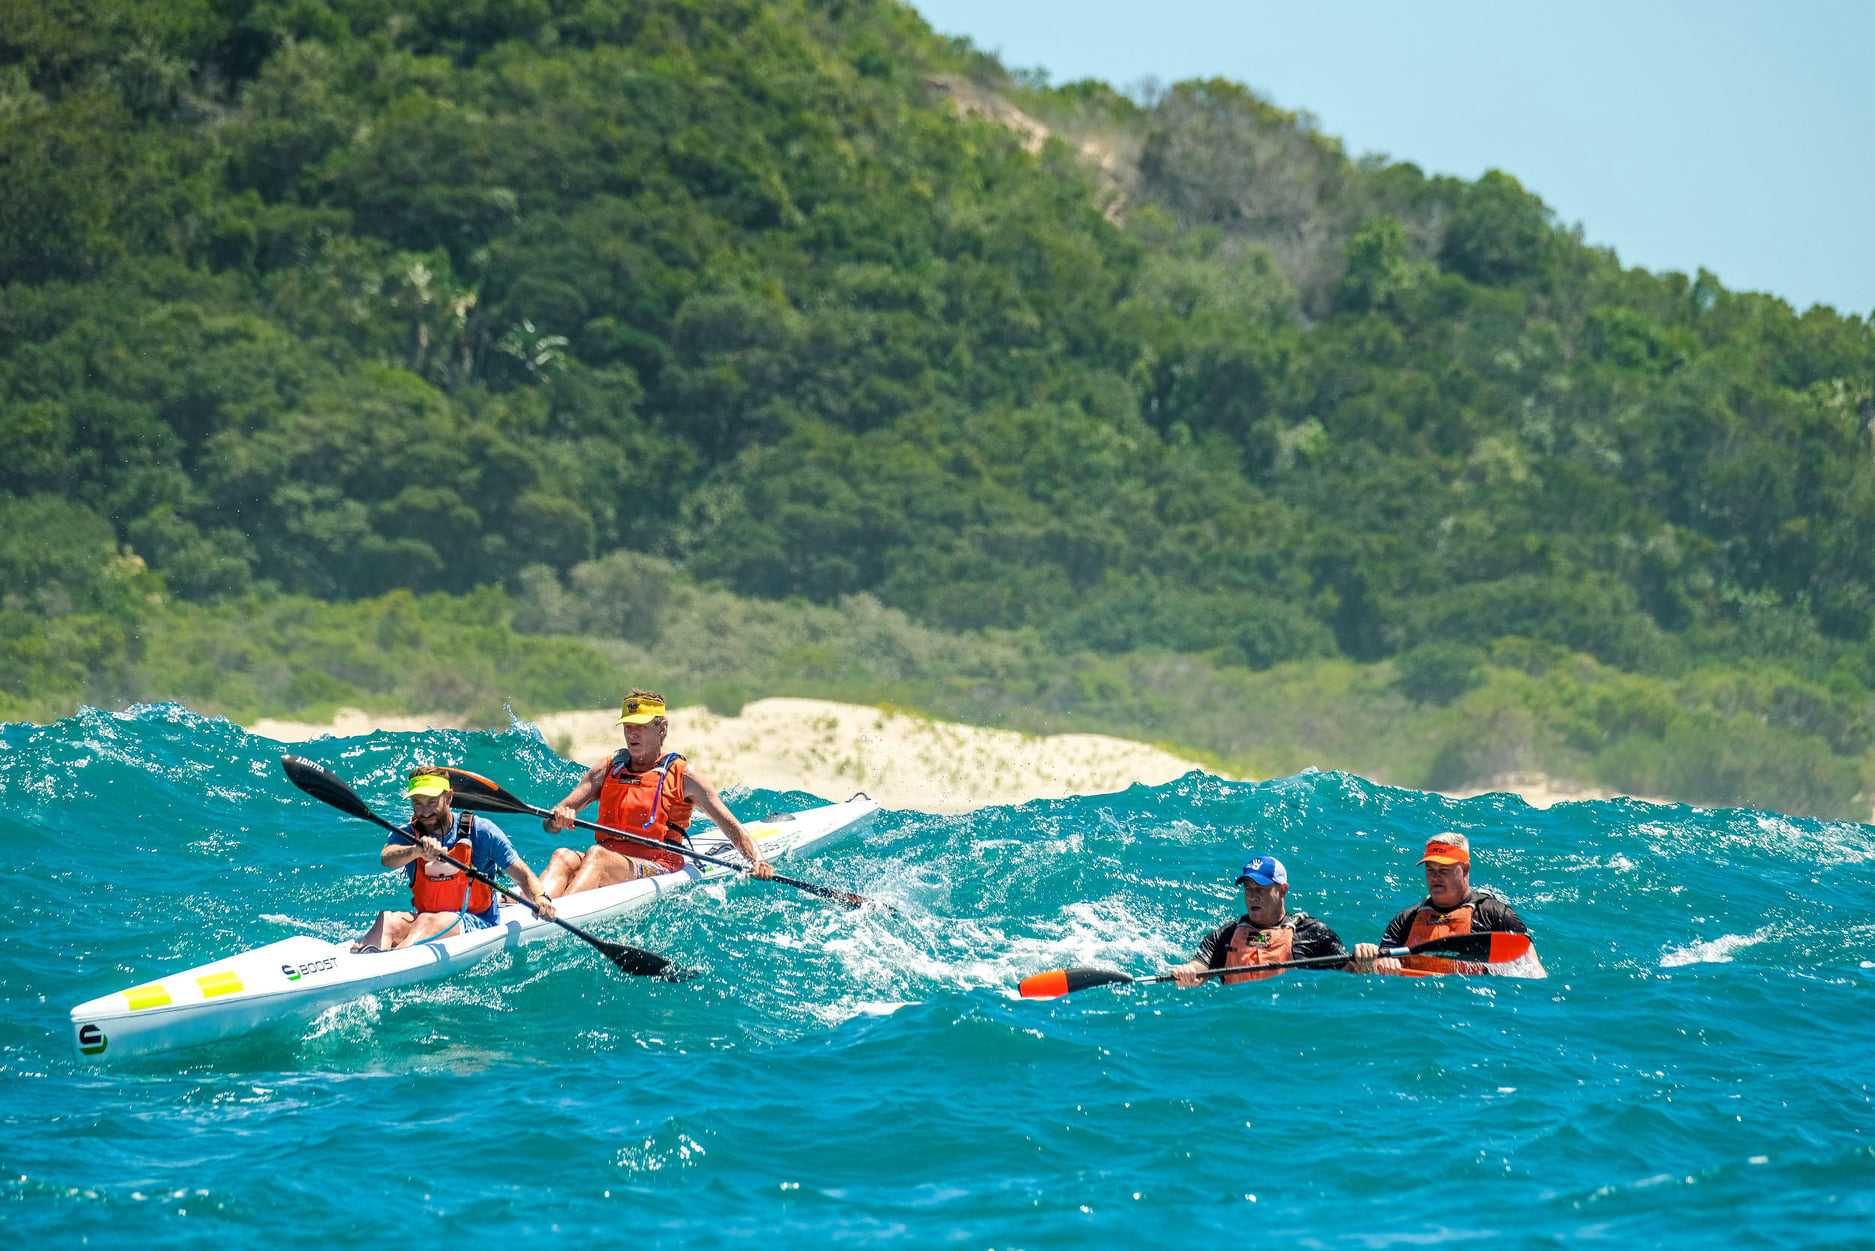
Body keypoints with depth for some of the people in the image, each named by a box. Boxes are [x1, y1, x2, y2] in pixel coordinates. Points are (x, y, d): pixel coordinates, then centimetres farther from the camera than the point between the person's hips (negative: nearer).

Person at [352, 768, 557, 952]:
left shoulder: (480, 831, -1)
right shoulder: (408, 836, 4)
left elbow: (522, 874, -3)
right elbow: (386, 858, -20)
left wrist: (540, 898, -26)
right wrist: (418, 851, -43)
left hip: (478, 924, -3)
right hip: (424, 918, 3)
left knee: (428, 922, -35)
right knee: (388, 919, -28)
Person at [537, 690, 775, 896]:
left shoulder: (682, 775, 8)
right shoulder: (606, 770, 19)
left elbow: (731, 827, 5)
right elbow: (550, 824, 13)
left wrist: (756, 860, -14)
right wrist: (558, 819, -12)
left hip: (656, 870, -4)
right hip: (606, 863, 4)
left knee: (597, 855, -35)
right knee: (564, 857, -30)